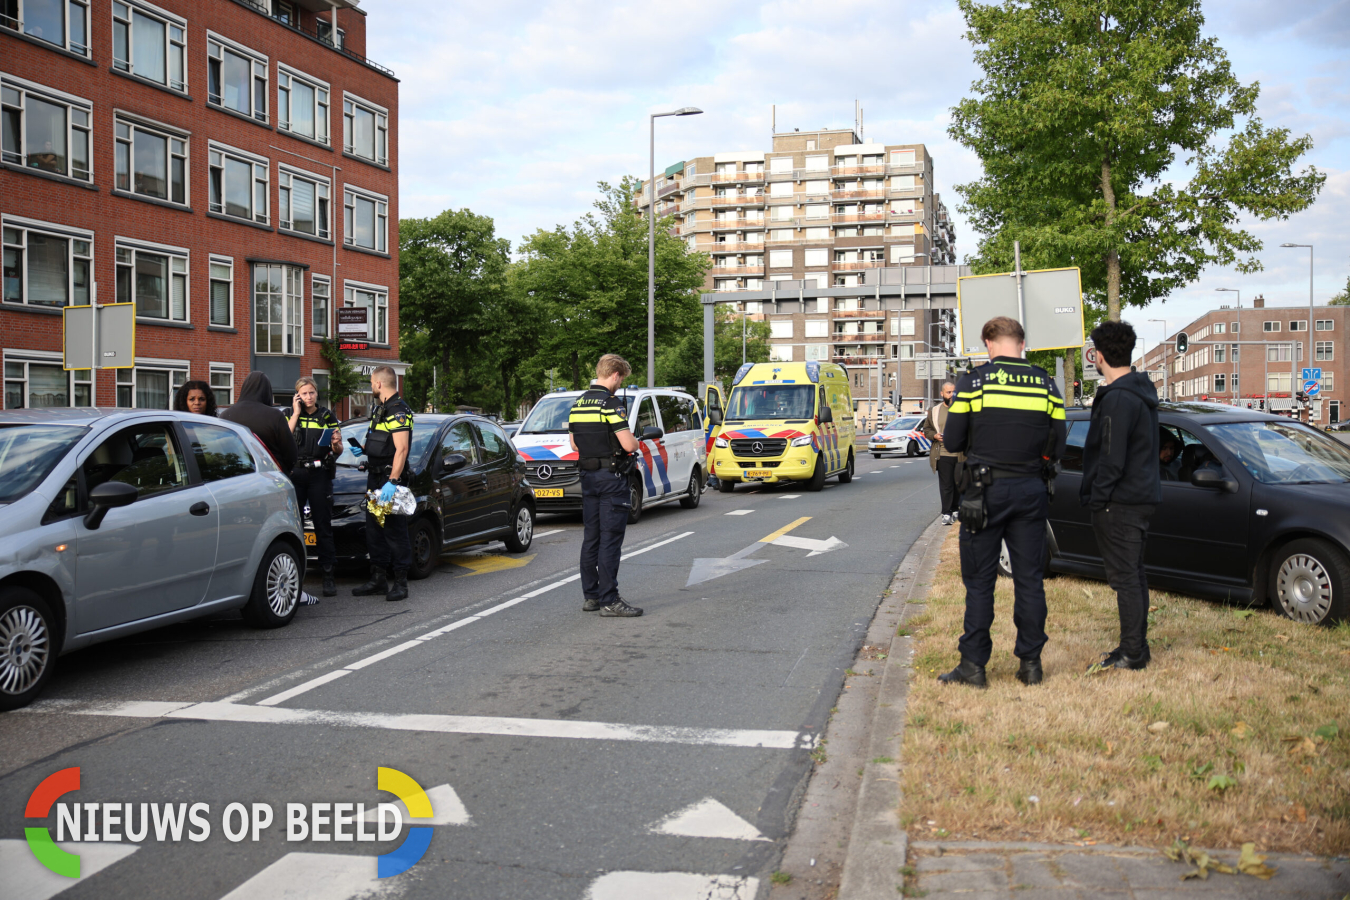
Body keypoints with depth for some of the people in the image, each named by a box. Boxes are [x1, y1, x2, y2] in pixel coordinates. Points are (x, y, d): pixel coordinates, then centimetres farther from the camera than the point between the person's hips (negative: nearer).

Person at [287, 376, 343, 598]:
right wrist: (296, 413, -5)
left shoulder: (327, 416, 11)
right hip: (294, 474, 1)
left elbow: (337, 452, 11)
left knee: (323, 527, -2)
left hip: (320, 475, 0)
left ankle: (328, 577, -1)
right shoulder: (290, 415, 11)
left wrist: (337, 444, -12)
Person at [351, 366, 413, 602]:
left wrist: (392, 482, -28)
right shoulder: (379, 409, 17)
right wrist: (363, 450, 15)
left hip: (391, 479, -10)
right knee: (374, 530, 12)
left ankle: (400, 583, 0)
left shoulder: (399, 412, -15)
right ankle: (378, 579, 20)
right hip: (375, 477, 10)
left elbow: (401, 449, -23)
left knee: (394, 530, -6)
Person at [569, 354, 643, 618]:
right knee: (610, 539, -6)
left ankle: (590, 596, 18)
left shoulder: (578, 404, 10)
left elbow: (575, 444, 18)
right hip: (611, 477, -8)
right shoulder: (609, 403, -15)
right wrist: (635, 442, 2)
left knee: (591, 537, 13)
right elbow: (628, 444, -19)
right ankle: (609, 600, -5)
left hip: (588, 475, 8)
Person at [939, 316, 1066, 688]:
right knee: (1029, 579, 10)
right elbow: (1056, 447, 4)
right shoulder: (1046, 385, 3)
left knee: (979, 581, 4)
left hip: (986, 490, -3)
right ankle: (1030, 663, 15)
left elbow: (952, 442, -5)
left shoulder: (973, 382, -7)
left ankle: (973, 666, 8)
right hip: (1032, 491, 3)